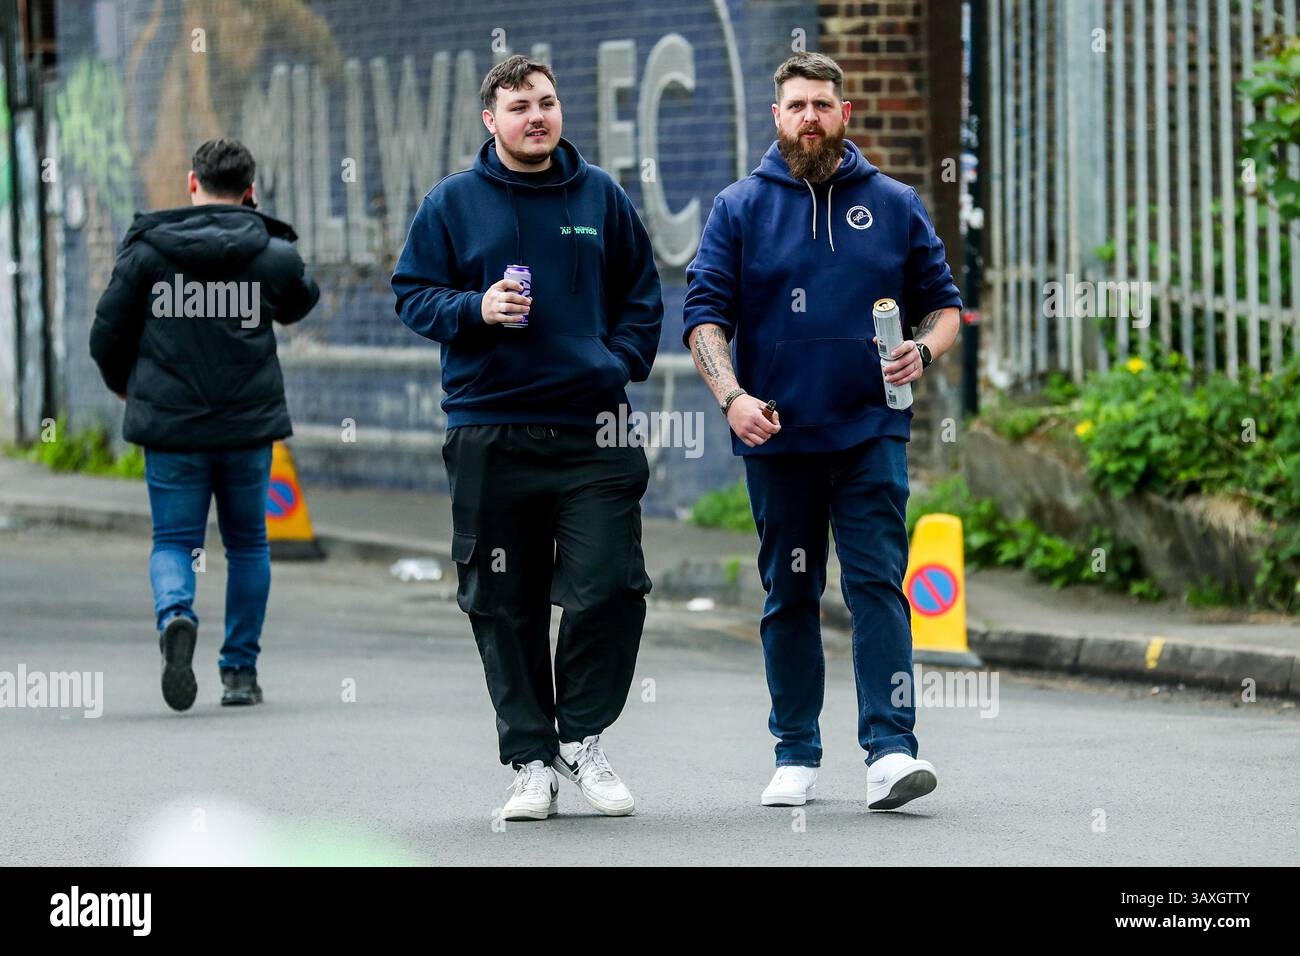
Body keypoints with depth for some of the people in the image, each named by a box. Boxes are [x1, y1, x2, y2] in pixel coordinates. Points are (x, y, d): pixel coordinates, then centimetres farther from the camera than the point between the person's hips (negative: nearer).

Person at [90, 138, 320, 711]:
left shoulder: (147, 250, -4)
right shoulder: (272, 254, -2)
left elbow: (107, 335, 0)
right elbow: (300, 303, 21)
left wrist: (122, 384, 20)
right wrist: (259, 228, 20)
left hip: (170, 426, -1)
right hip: (249, 426, 1)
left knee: (173, 541, 7)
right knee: (247, 545, 16)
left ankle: (175, 615, -25)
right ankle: (240, 671, 15)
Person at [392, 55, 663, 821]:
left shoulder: (601, 197, 9)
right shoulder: (453, 203, 5)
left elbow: (644, 296, 16)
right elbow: (414, 296, 6)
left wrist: (620, 365, 2)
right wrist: (476, 309, -12)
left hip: (592, 428, 1)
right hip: (490, 434, 0)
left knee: (610, 588, -8)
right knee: (505, 607, 2)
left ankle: (582, 738, 10)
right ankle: (531, 758, 11)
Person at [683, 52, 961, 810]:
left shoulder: (895, 205, 7)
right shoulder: (740, 209, 4)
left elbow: (943, 305, 12)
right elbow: (706, 316, 0)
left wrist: (924, 350, -10)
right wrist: (732, 396, -16)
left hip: (871, 433, -1)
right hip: (777, 435, 1)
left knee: (878, 582, -10)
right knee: (790, 594, 7)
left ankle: (891, 750, -15)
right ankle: (796, 754, 16)